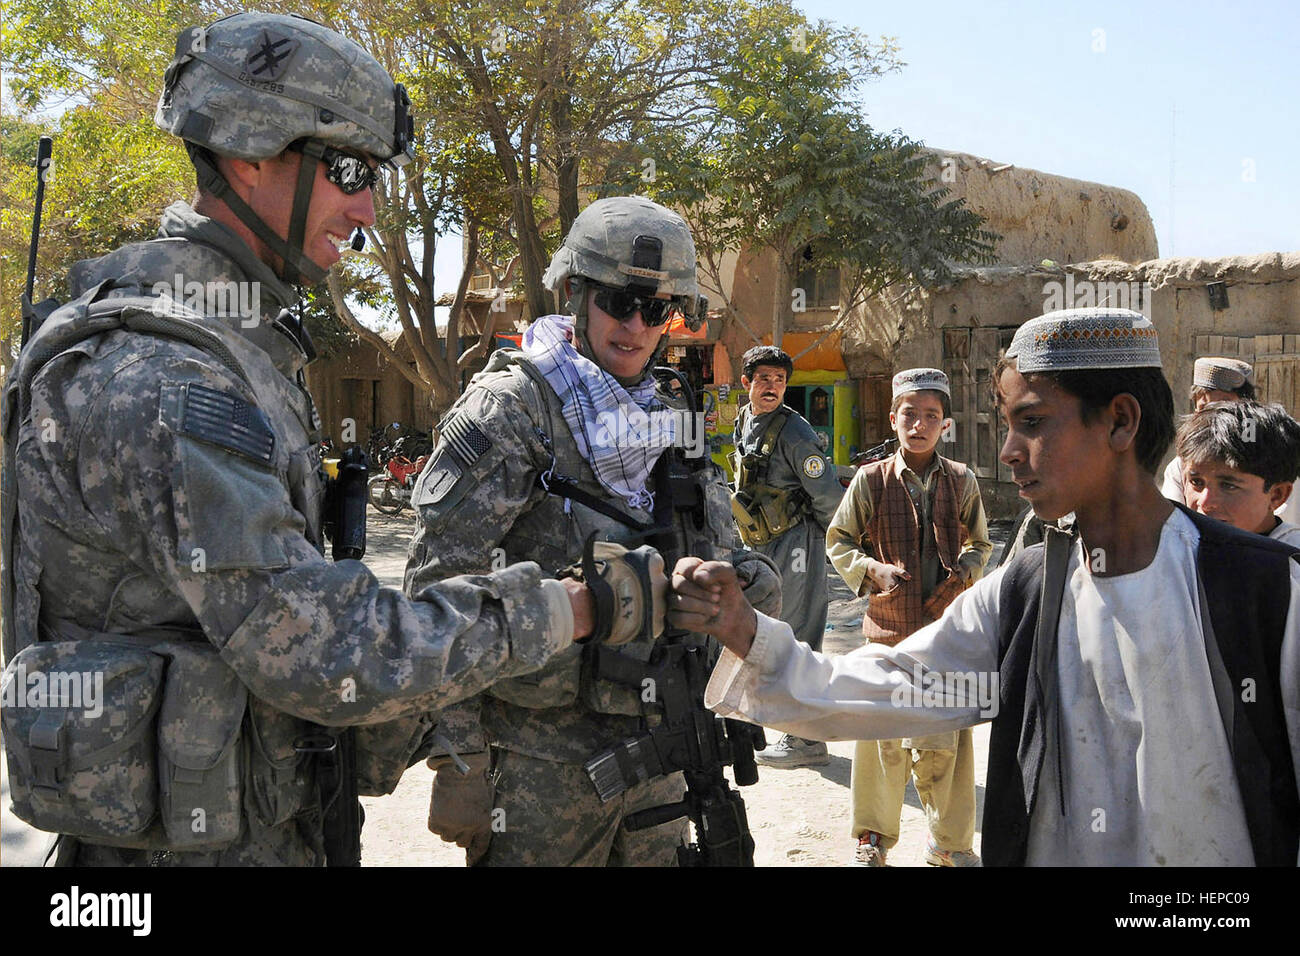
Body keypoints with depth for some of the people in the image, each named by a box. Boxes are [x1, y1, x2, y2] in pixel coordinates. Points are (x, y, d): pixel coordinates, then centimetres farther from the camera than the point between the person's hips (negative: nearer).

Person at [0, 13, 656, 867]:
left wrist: (375, 732, 10)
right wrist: (560, 611, -22)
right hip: (188, 836, -9)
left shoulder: (247, 344, 8)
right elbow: (320, 654, -29)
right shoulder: (163, 376, -25)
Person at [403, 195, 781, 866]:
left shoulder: (671, 420, 10)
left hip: (657, 752, 6)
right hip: (543, 756, -6)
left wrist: (750, 582, -5)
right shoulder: (509, 409, -11)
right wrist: (458, 766, -16)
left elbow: (712, 555, 19)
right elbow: (439, 594, -14)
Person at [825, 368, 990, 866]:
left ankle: (951, 841, 26)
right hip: (888, 622, -1)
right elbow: (838, 540, 7)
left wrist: (964, 574, -4)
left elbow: (980, 543, 16)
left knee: (948, 736, 6)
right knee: (881, 734, 6)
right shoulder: (870, 480, -2)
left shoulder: (962, 481, 3)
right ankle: (872, 837, 26)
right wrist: (872, 568, -11)